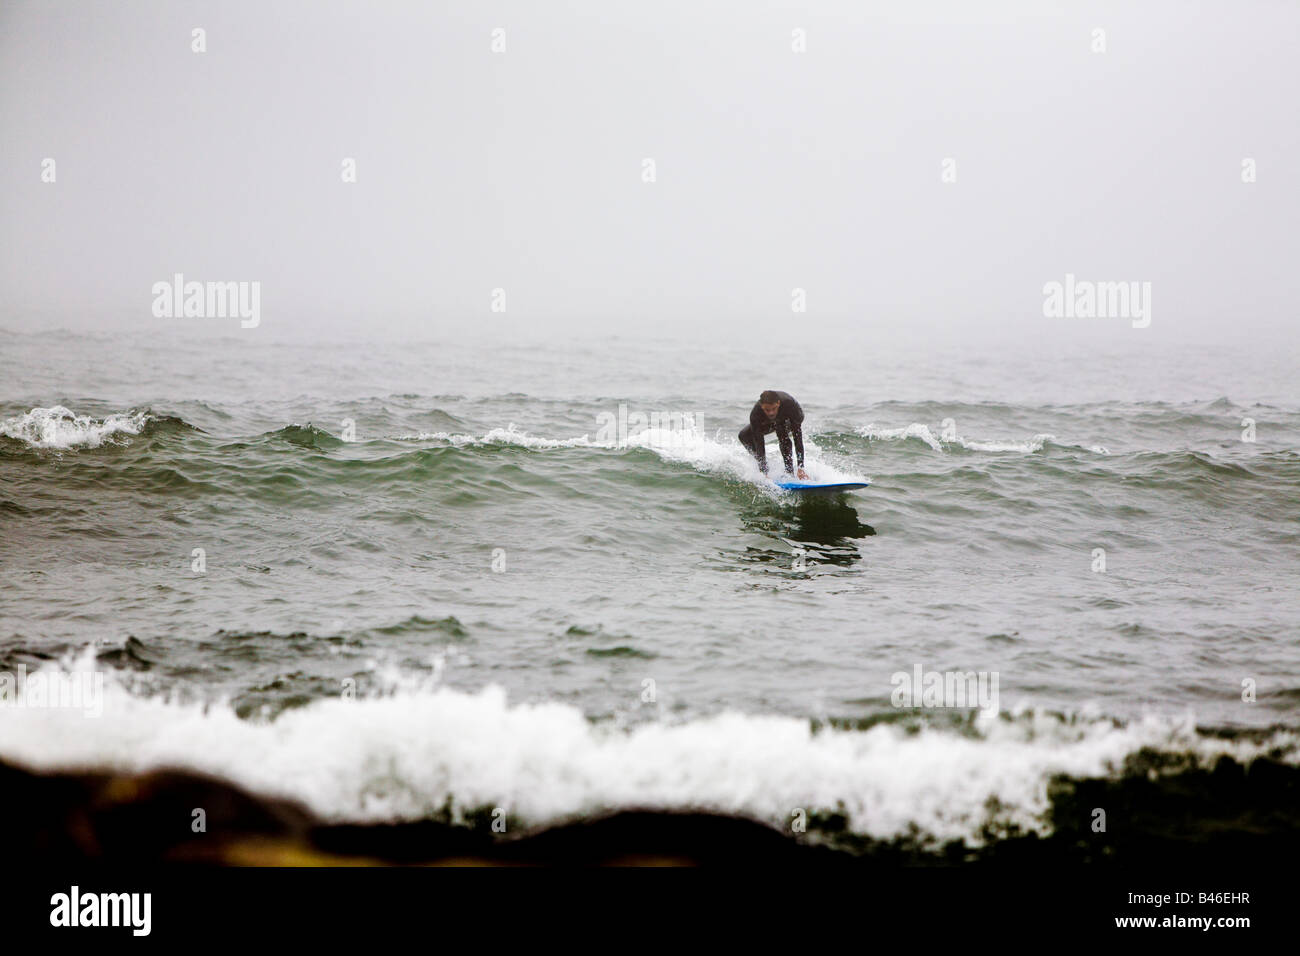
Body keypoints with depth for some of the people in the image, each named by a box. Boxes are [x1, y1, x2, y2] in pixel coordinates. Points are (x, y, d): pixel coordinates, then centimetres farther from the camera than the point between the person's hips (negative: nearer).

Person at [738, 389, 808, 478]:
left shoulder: (790, 404, -43)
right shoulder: (755, 414, -38)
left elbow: (798, 438, -42)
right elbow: (758, 444, -37)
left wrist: (801, 468, -46)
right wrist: (764, 473, -44)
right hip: (769, 424, 3)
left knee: (782, 435, -35)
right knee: (744, 435, -14)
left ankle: (789, 471, -29)